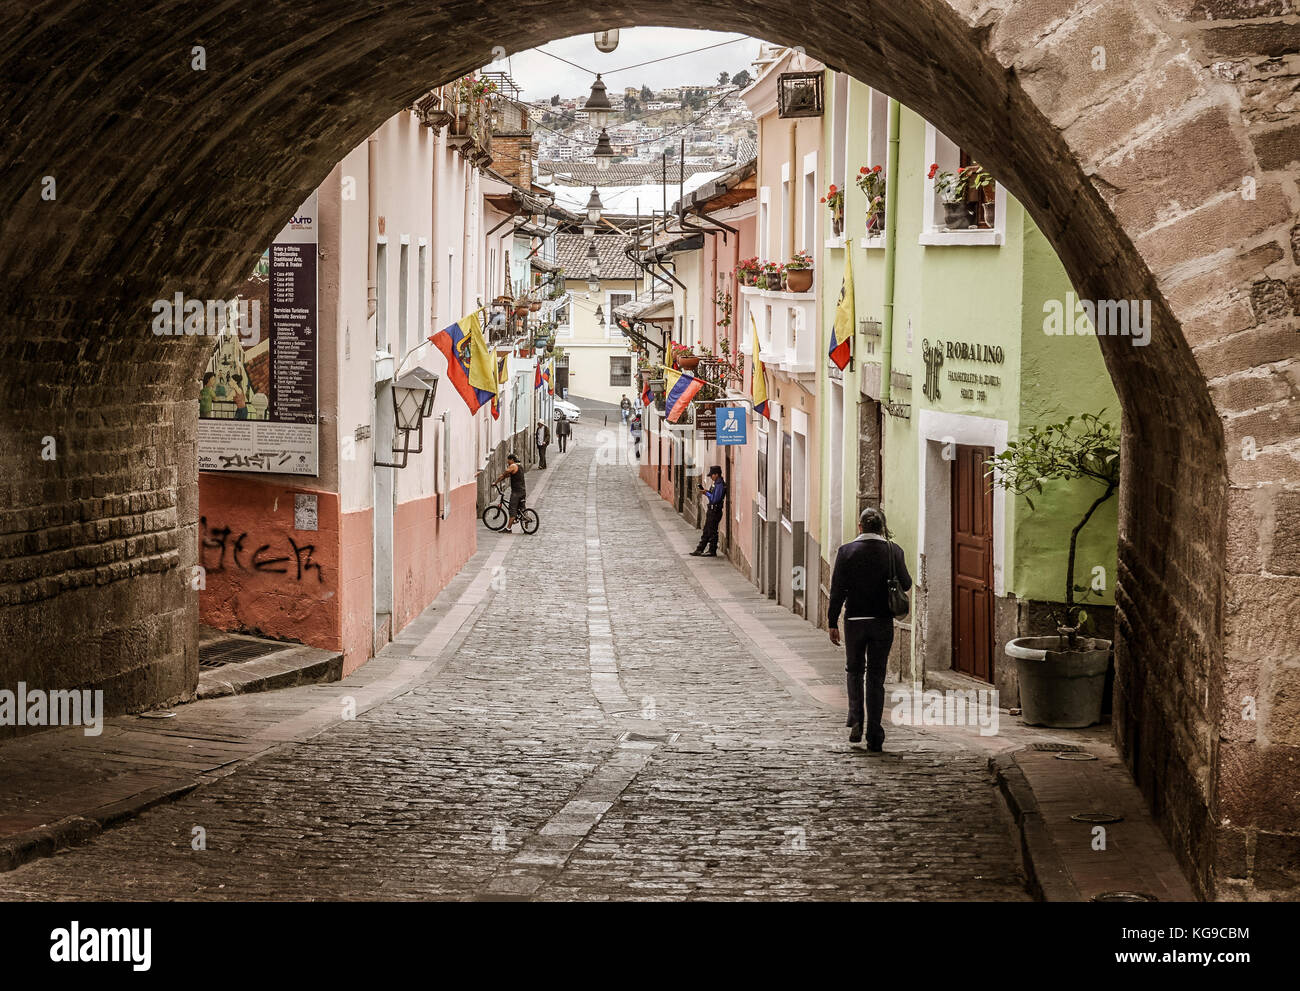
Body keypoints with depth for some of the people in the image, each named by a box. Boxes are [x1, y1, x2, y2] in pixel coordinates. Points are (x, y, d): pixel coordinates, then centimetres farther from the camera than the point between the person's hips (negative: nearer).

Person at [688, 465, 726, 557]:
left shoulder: (720, 485, -19)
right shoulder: (716, 483, 13)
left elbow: (715, 499, -23)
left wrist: (707, 493, -12)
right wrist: (705, 490, 6)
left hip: (715, 511, -10)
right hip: (711, 511, 10)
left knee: (712, 532, -2)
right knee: (706, 532, 14)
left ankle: (712, 551, 6)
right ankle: (700, 550, 19)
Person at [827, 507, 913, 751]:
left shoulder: (846, 551, -6)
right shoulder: (893, 551, -5)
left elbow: (837, 590, -7)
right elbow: (905, 584, 2)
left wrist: (832, 623, -1)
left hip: (854, 621, 0)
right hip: (883, 621, 0)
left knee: (854, 670, 20)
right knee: (876, 677, 6)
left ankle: (855, 721, 4)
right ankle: (874, 736, 3)